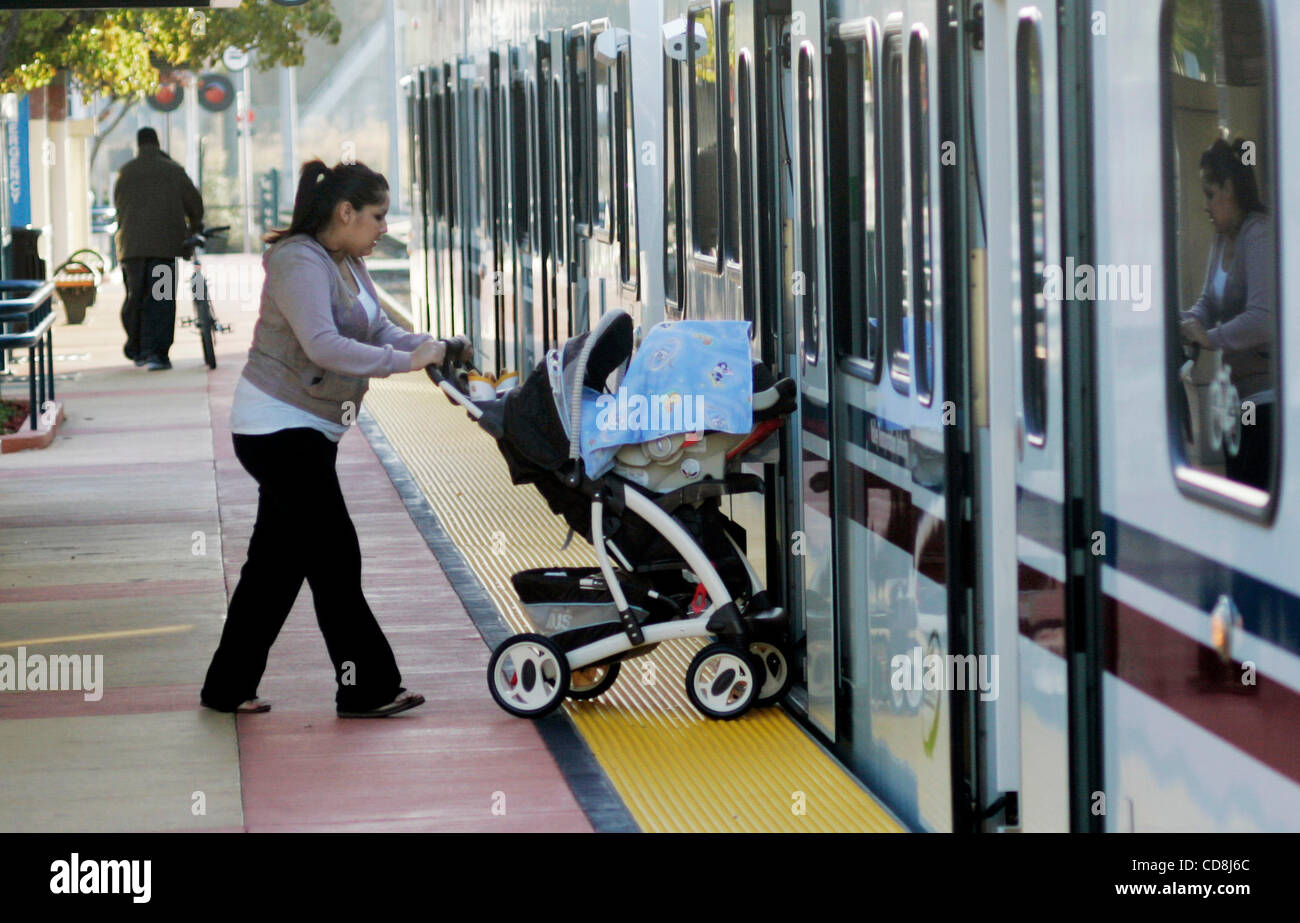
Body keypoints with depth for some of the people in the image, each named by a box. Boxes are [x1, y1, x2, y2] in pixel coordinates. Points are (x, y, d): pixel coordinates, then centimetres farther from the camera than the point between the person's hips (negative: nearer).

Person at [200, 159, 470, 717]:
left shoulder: (349, 265, 13)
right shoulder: (300, 263, -19)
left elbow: (380, 330, 11)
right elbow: (322, 346, -29)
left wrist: (435, 349, -7)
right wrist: (405, 362, -28)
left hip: (308, 431, 10)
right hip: (279, 429, -10)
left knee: (278, 562, 11)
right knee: (334, 557, -8)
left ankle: (229, 687, 17)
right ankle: (365, 689, -3)